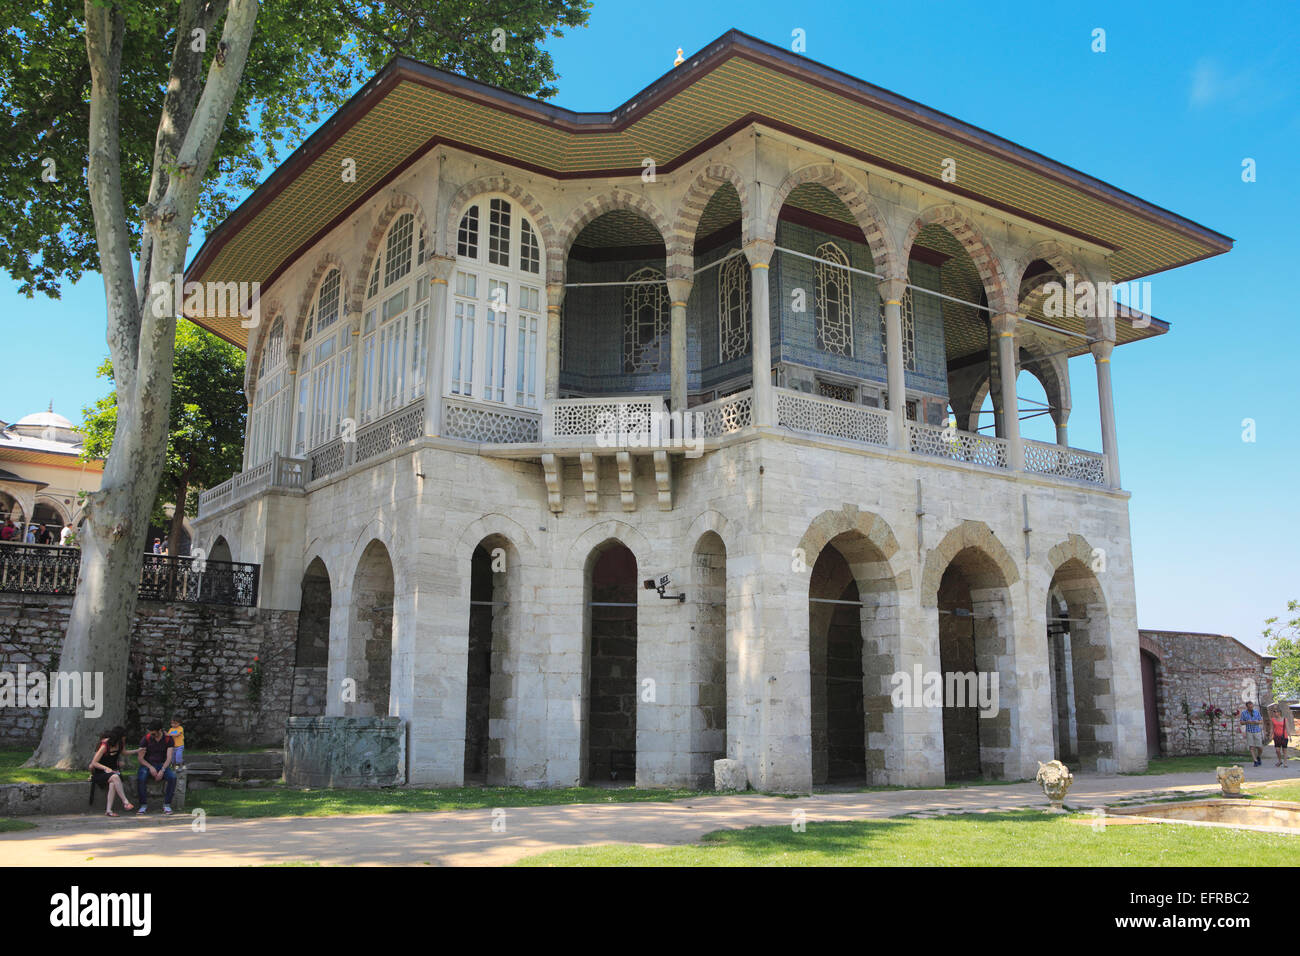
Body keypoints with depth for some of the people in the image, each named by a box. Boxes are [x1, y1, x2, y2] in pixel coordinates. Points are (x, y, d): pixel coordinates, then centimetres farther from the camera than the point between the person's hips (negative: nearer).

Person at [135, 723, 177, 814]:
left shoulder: (168, 739, -4)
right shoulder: (146, 738, -6)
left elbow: (169, 758, -9)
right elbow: (140, 757, -7)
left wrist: (162, 770, -25)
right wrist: (150, 767, -23)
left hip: (162, 765, 0)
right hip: (147, 764, 0)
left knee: (173, 777, -30)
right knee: (141, 778, -34)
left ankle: (167, 804, -18)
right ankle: (143, 804, -18)